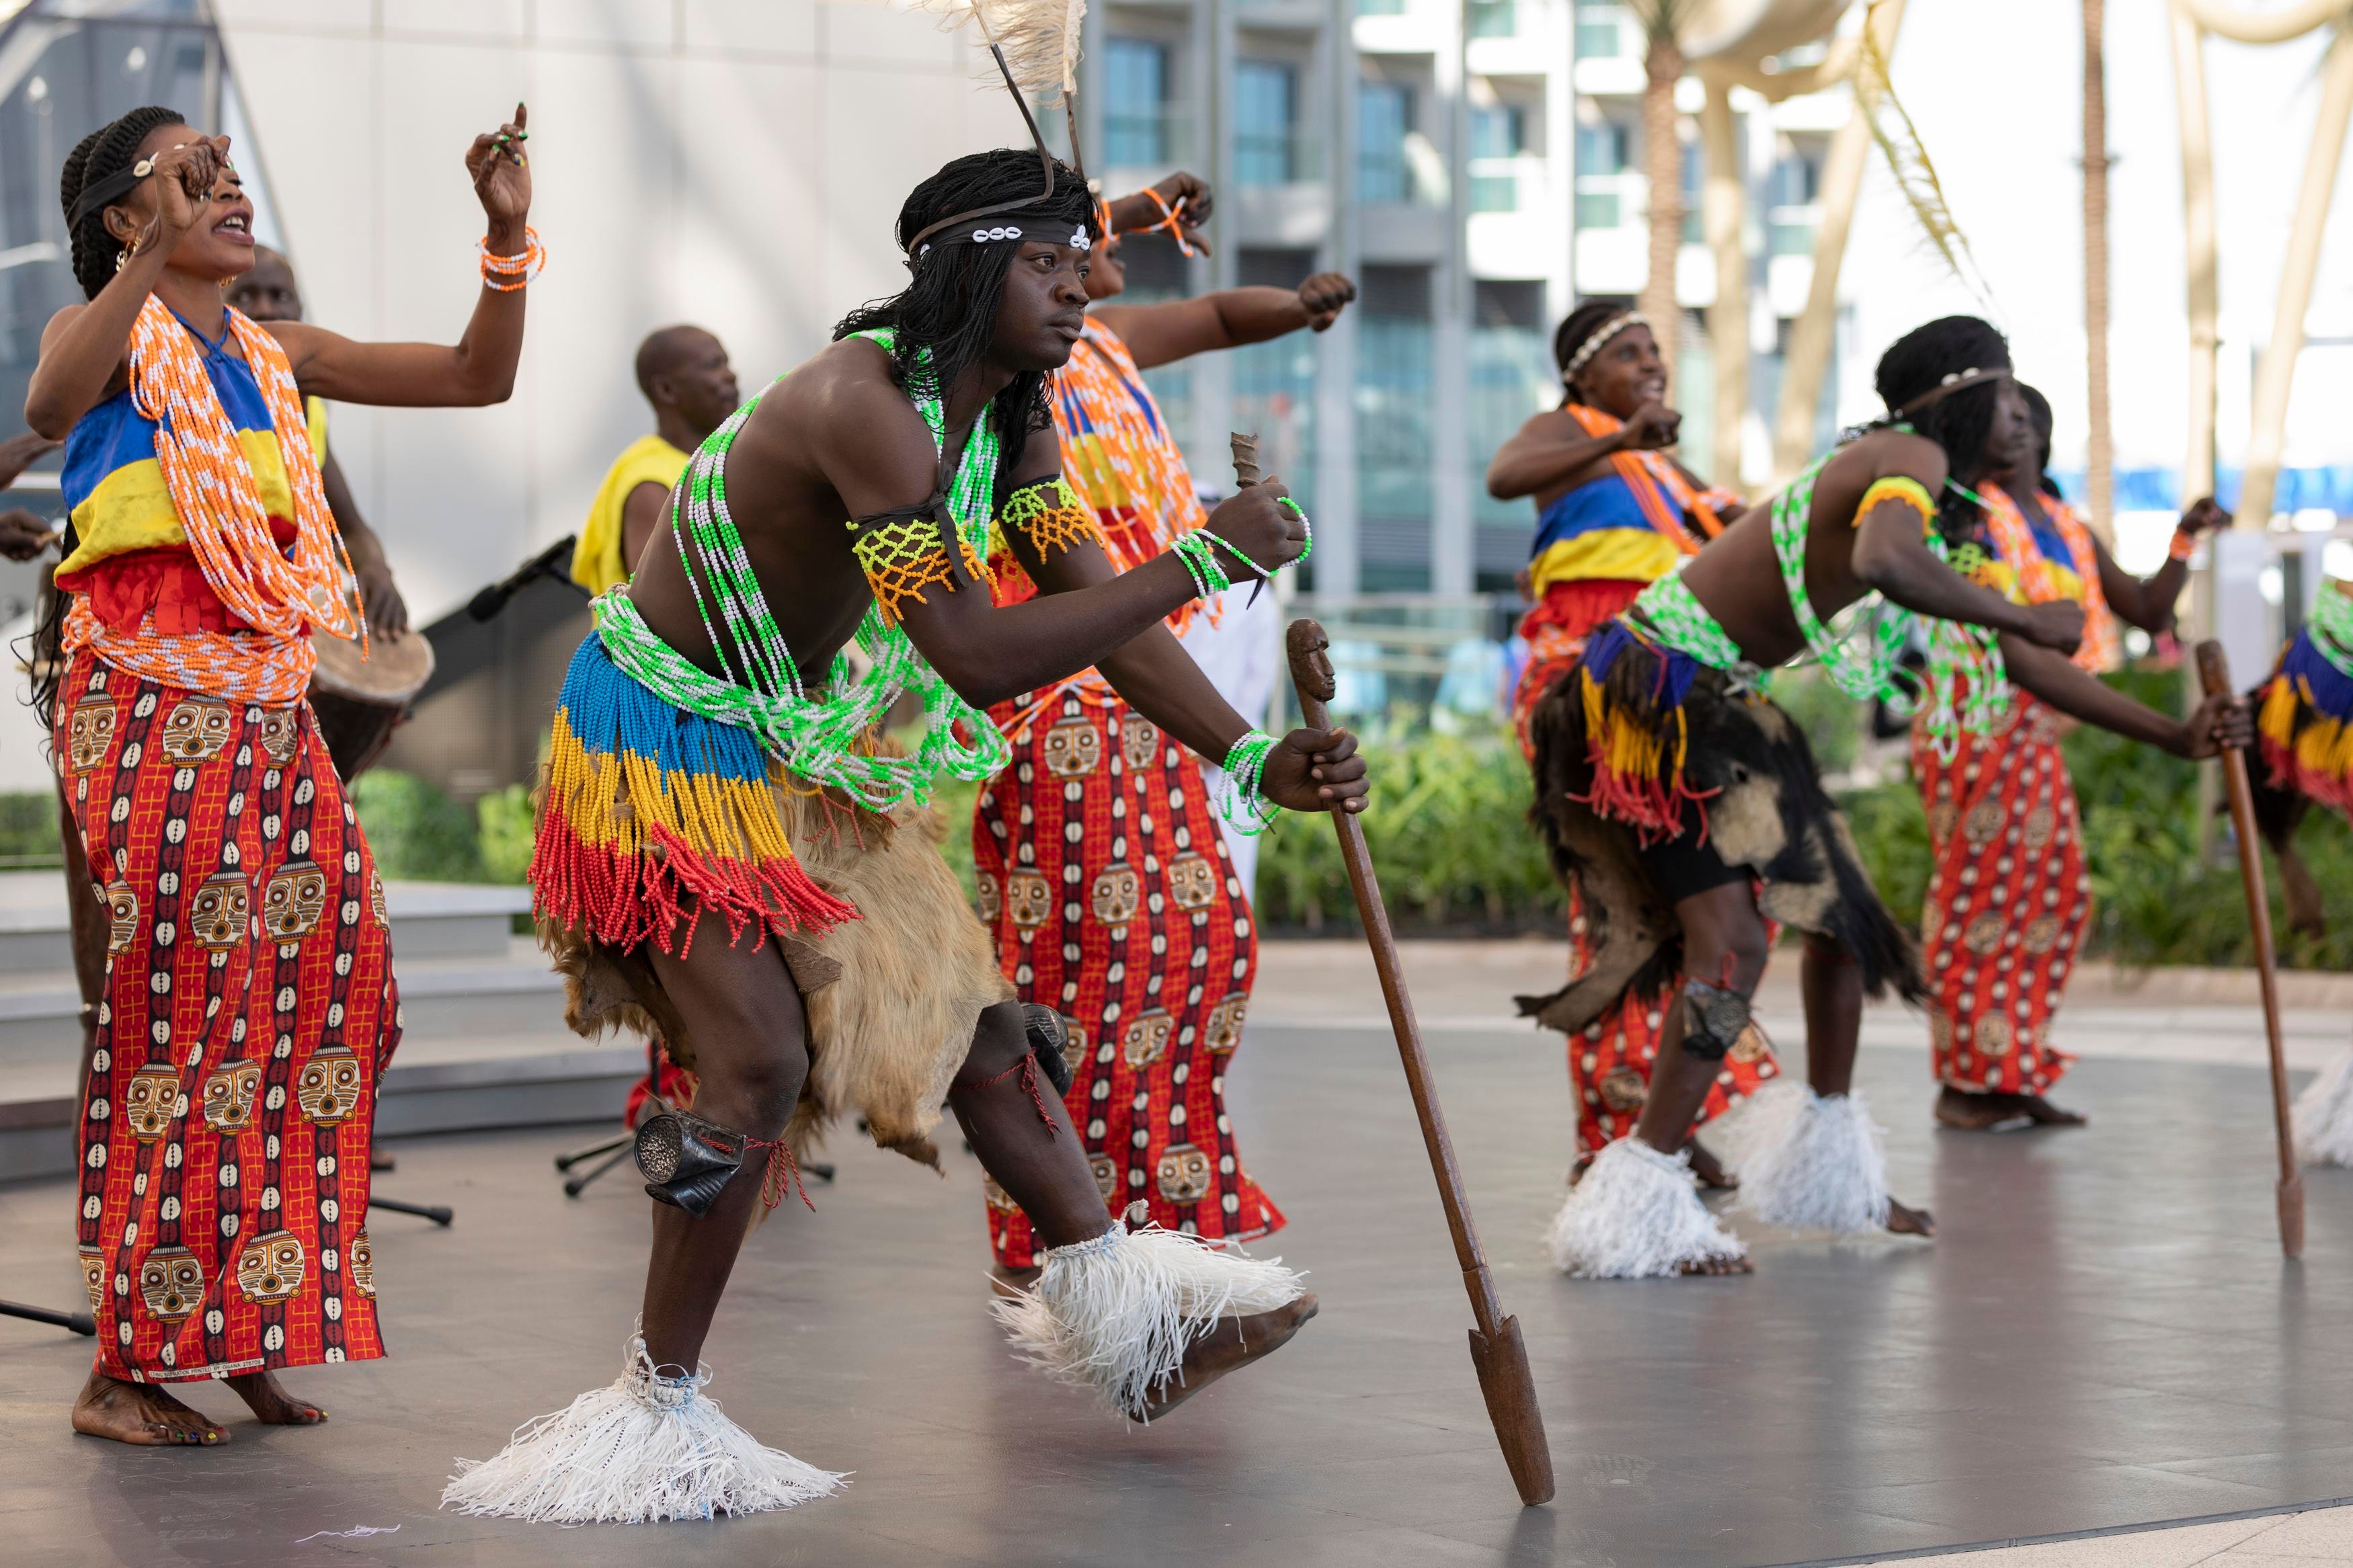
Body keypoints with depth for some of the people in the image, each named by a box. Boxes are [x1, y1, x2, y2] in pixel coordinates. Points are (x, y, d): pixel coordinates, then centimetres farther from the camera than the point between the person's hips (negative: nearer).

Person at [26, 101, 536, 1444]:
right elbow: (50, 405, -27)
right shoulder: (105, 330, -1)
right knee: (178, 1005, -8)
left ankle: (244, 1328, 12)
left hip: (269, 715, 7)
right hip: (149, 711, -6)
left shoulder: (278, 355, 16)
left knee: (319, 992, 1)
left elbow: (480, 378, 16)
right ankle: (127, 1370, -2)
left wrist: (509, 238, 2)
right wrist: (153, 260, -37)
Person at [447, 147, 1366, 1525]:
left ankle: (1111, 1299, 20)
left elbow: (1099, 607, -1)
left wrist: (1253, 759, -12)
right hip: (669, 740, -9)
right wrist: (1201, 560, -35)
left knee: (965, 1002, 10)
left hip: (807, 748, 9)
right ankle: (661, 1406, -4)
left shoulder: (1013, 418, -1)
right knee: (761, 1060, -15)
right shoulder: (863, 405, -31)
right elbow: (979, 657, -37)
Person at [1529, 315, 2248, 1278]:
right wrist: (2020, 615, -29)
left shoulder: (1946, 506, 15)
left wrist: (2174, 736, 19)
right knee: (1731, 939, -18)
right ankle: (1641, 1205, -17)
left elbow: (2017, 659, 21)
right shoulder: (1914, 458, -16)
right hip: (1665, 687, -11)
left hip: (1730, 702, 11)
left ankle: (1824, 1161, 31)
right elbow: (1882, 559, -41)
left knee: (1842, 911, 17)